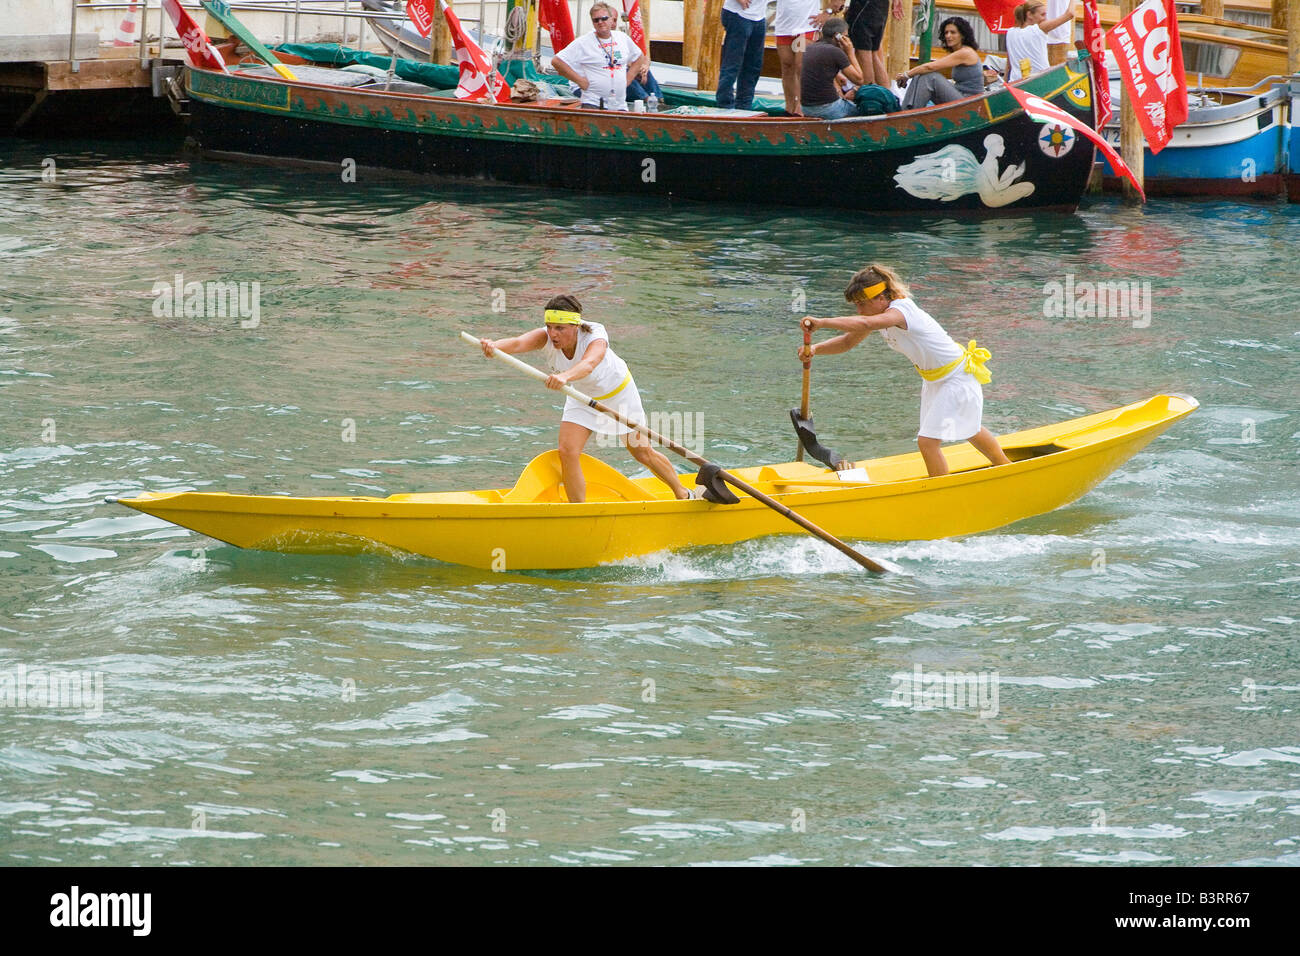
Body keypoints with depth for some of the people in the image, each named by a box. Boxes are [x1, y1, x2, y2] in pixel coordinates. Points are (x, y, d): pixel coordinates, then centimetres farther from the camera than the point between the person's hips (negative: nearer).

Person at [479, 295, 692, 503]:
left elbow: (588, 364, -61)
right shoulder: (546, 338, -30)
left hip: (617, 392, -3)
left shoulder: (595, 336, -39)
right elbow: (517, 344, -50)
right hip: (582, 397, 3)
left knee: (644, 454, 10)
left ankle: (682, 494, 35)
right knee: (568, 451, -15)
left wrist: (564, 376, -83)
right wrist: (494, 346, -73)